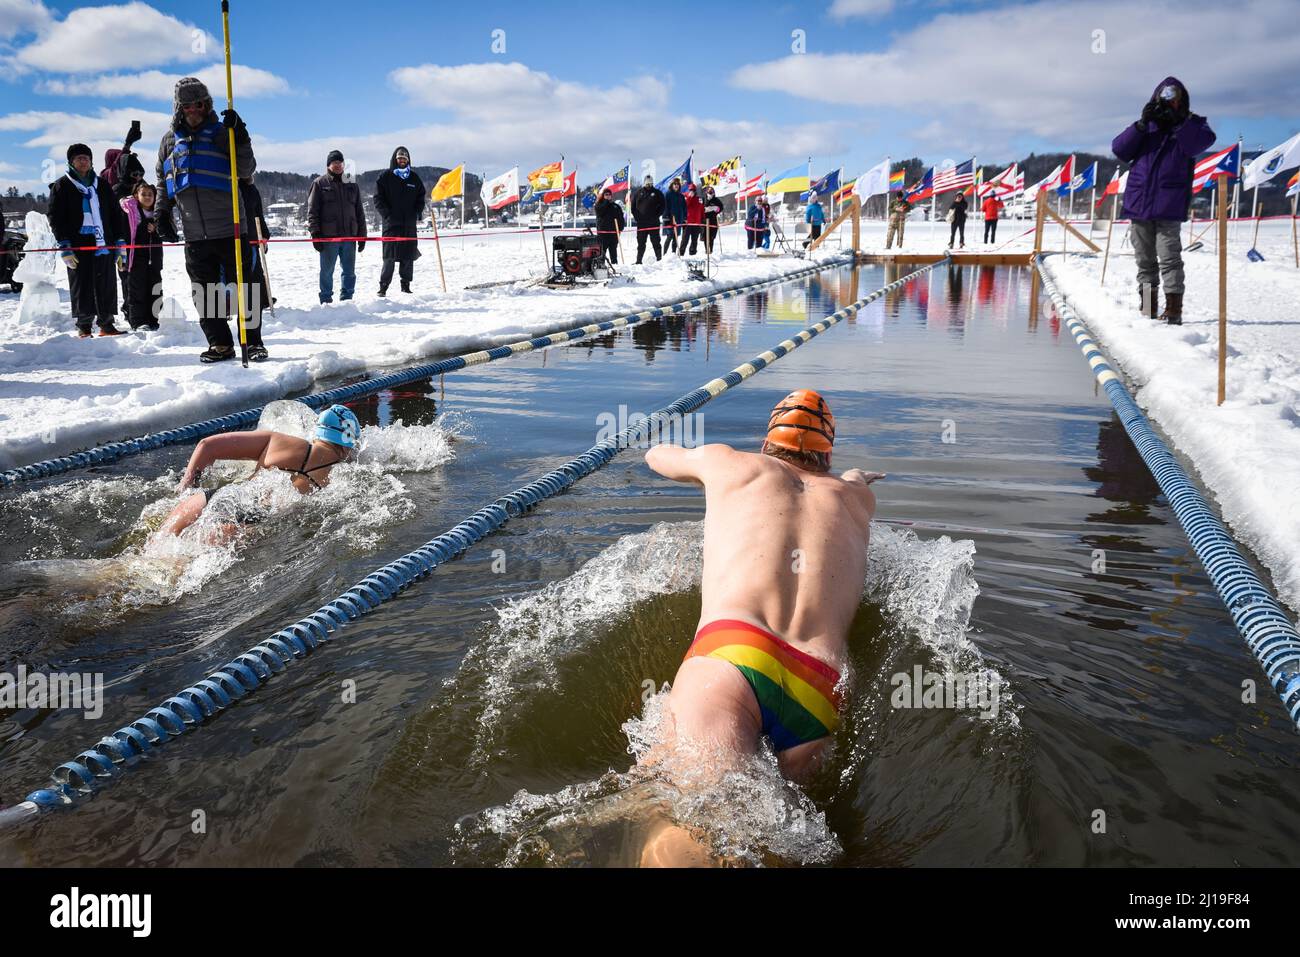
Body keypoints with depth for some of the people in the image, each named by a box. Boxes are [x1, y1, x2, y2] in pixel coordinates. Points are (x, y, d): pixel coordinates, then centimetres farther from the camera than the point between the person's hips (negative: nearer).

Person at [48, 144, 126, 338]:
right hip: (78, 246, -3)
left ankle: (106, 323, 7)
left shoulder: (102, 185, 16)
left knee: (107, 285, 0)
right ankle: (83, 326, 3)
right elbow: (56, 218, 2)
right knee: (81, 286, -2)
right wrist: (64, 246, -8)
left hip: (103, 245, 3)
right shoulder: (62, 186, 7)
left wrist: (120, 243, 9)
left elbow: (116, 214, 17)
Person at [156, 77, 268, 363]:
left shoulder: (221, 132, 3)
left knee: (242, 288, -1)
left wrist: (240, 138, -20)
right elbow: (163, 181, 22)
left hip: (230, 229, -3)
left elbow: (246, 170, -7)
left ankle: (253, 341, 7)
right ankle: (220, 344, 12)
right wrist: (162, 213, 12)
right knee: (204, 293, 4)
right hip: (194, 234, 4)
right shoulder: (170, 140, 13)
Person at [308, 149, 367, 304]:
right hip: (328, 237, -4)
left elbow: (359, 211, 16)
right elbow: (312, 210, -2)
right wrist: (315, 233, -10)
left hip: (349, 236, 4)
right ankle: (326, 300, 10)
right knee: (327, 272, 1)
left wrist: (362, 235, 11)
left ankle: (346, 299, 17)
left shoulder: (351, 185, 14)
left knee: (349, 272, 7)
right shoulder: (319, 183, 2)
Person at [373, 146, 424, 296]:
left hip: (409, 223, 3)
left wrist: (419, 213, 4)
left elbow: (421, 197, 20)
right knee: (390, 256, -9)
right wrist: (387, 215, -11)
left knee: (408, 255, 4)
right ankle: (383, 286, -4)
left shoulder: (414, 177, 13)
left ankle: (406, 284, 13)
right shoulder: (385, 176, 3)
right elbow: (378, 199, 1)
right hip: (391, 223, -3)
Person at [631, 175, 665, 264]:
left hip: (653, 223, -2)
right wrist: (636, 216, 1)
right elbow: (633, 206, 12)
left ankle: (659, 259, 6)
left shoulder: (657, 193, 4)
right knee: (641, 243, 6)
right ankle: (638, 261, 9)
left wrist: (656, 216, -5)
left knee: (656, 242, 1)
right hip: (641, 222, 2)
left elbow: (662, 206, 3)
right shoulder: (639, 193, 9)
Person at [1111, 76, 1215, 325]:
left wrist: (1178, 122, -20)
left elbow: (1202, 141, -16)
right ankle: (1147, 309, 18)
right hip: (1138, 203, 4)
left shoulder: (1191, 125, 5)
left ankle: (1173, 310, -7)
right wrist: (1141, 125, -10)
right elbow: (1119, 149, 1)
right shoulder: (1147, 126, 12)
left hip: (1168, 207, -4)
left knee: (1169, 258, -9)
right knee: (1144, 259, 10)